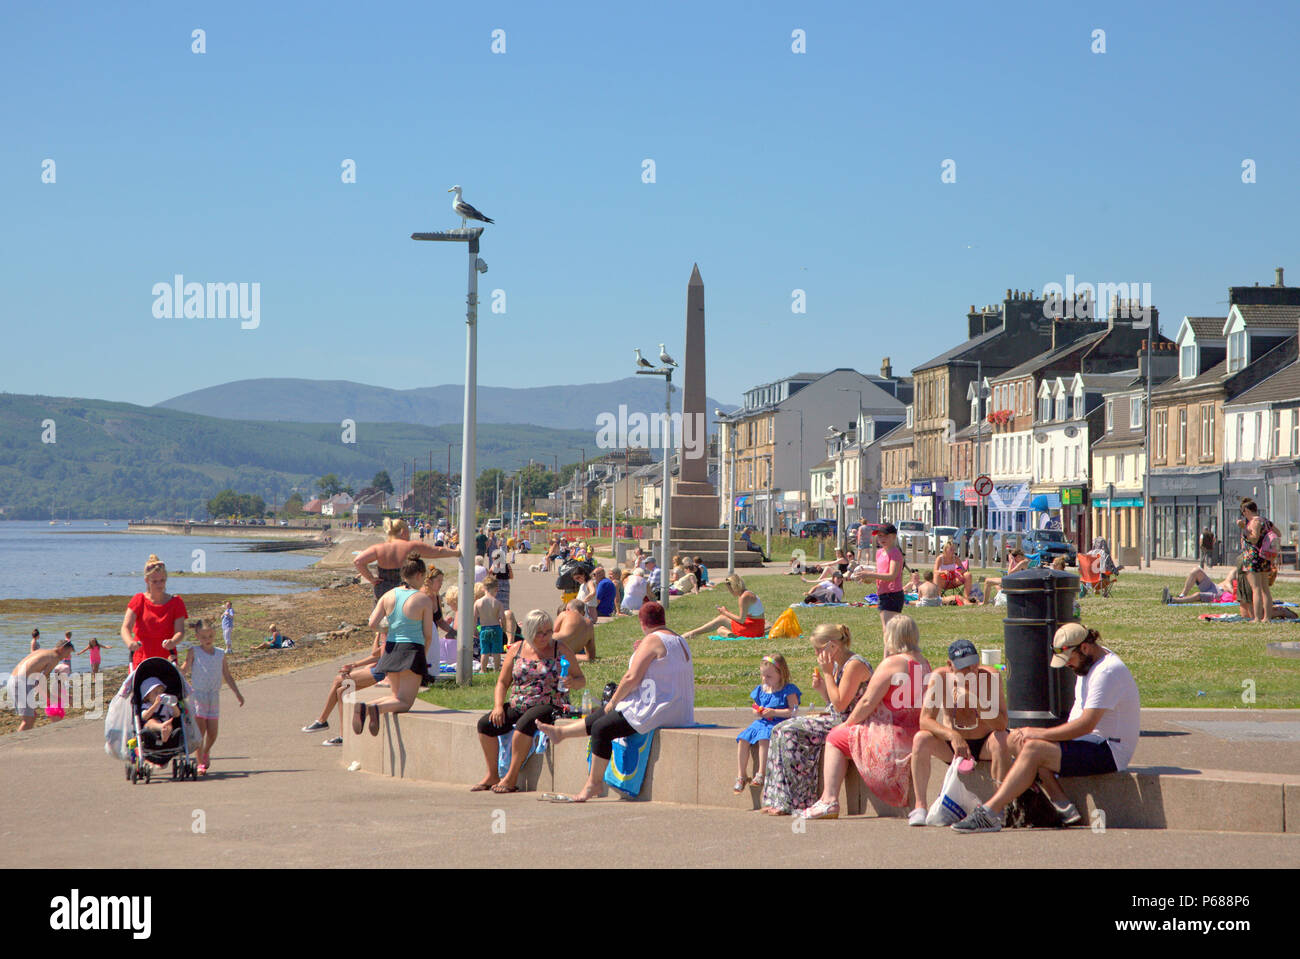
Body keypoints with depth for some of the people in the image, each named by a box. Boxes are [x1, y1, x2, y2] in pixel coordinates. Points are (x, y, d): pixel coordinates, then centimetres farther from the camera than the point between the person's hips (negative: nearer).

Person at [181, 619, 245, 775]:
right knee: (200, 731, -6)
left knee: (212, 733, 5)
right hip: (198, 695, -4)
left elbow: (227, 676, 14)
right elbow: (184, 670, -10)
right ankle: (200, 763, 2)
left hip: (214, 696, 4)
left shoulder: (220, 654, 8)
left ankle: (206, 753, 33)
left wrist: (237, 693, 11)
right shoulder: (194, 652, -2)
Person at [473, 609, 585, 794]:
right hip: (517, 707, 4)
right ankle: (492, 776, -7)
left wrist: (573, 683, -18)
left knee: (525, 723, -35)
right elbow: (502, 683, 12)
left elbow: (581, 680, 6)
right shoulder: (516, 649, 10)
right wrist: (498, 706, -5)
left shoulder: (561, 650, 3)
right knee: (485, 723, -16)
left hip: (548, 707, -4)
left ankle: (512, 778, -26)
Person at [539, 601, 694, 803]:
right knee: (603, 713, 19)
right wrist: (640, 655, 21)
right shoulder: (679, 641, 15)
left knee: (602, 728, -8)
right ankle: (560, 732, 33)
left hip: (655, 710, -10)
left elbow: (632, 678, -17)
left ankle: (594, 783, -1)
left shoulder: (651, 640, -14)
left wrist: (613, 701, -4)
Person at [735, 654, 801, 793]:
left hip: (778, 724, -7)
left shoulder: (788, 690, -5)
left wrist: (773, 712, -19)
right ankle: (740, 777, -12)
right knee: (743, 739, -16)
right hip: (761, 723, 7)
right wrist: (757, 712, -1)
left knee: (764, 738, -36)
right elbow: (756, 709, 25)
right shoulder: (761, 689, 15)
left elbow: (794, 711, -14)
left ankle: (760, 775, -33)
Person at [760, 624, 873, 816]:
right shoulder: (838, 665, 15)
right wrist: (821, 688, 2)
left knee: (791, 733, -18)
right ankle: (780, 799, -6)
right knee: (781, 730, -2)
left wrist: (828, 673, -15)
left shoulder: (854, 665, -15)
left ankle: (798, 802, -12)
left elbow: (840, 704, -20)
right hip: (833, 720, 10)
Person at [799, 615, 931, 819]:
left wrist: (847, 723, 1)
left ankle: (829, 799, -1)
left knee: (836, 739, 8)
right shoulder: (923, 663, 11)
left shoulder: (892, 663, -15)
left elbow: (868, 702, -13)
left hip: (893, 737, -9)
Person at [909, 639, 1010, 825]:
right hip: (952, 746, 1)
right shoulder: (939, 678, -13)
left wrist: (975, 702, -37)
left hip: (984, 746, -1)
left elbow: (1002, 724, -23)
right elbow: (925, 720, -19)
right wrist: (952, 736, -36)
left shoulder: (991, 676, -17)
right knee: (921, 739, -25)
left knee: (1001, 739, -33)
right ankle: (920, 806, -22)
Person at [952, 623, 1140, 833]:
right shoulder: (1088, 663, 13)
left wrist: (1039, 734, -17)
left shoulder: (1108, 671, -19)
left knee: (1033, 749, -25)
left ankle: (990, 813, -27)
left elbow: (1086, 724, -24)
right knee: (1016, 739, -2)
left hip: (1110, 752, -11)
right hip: (1089, 742, 11)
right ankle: (1062, 805, -13)